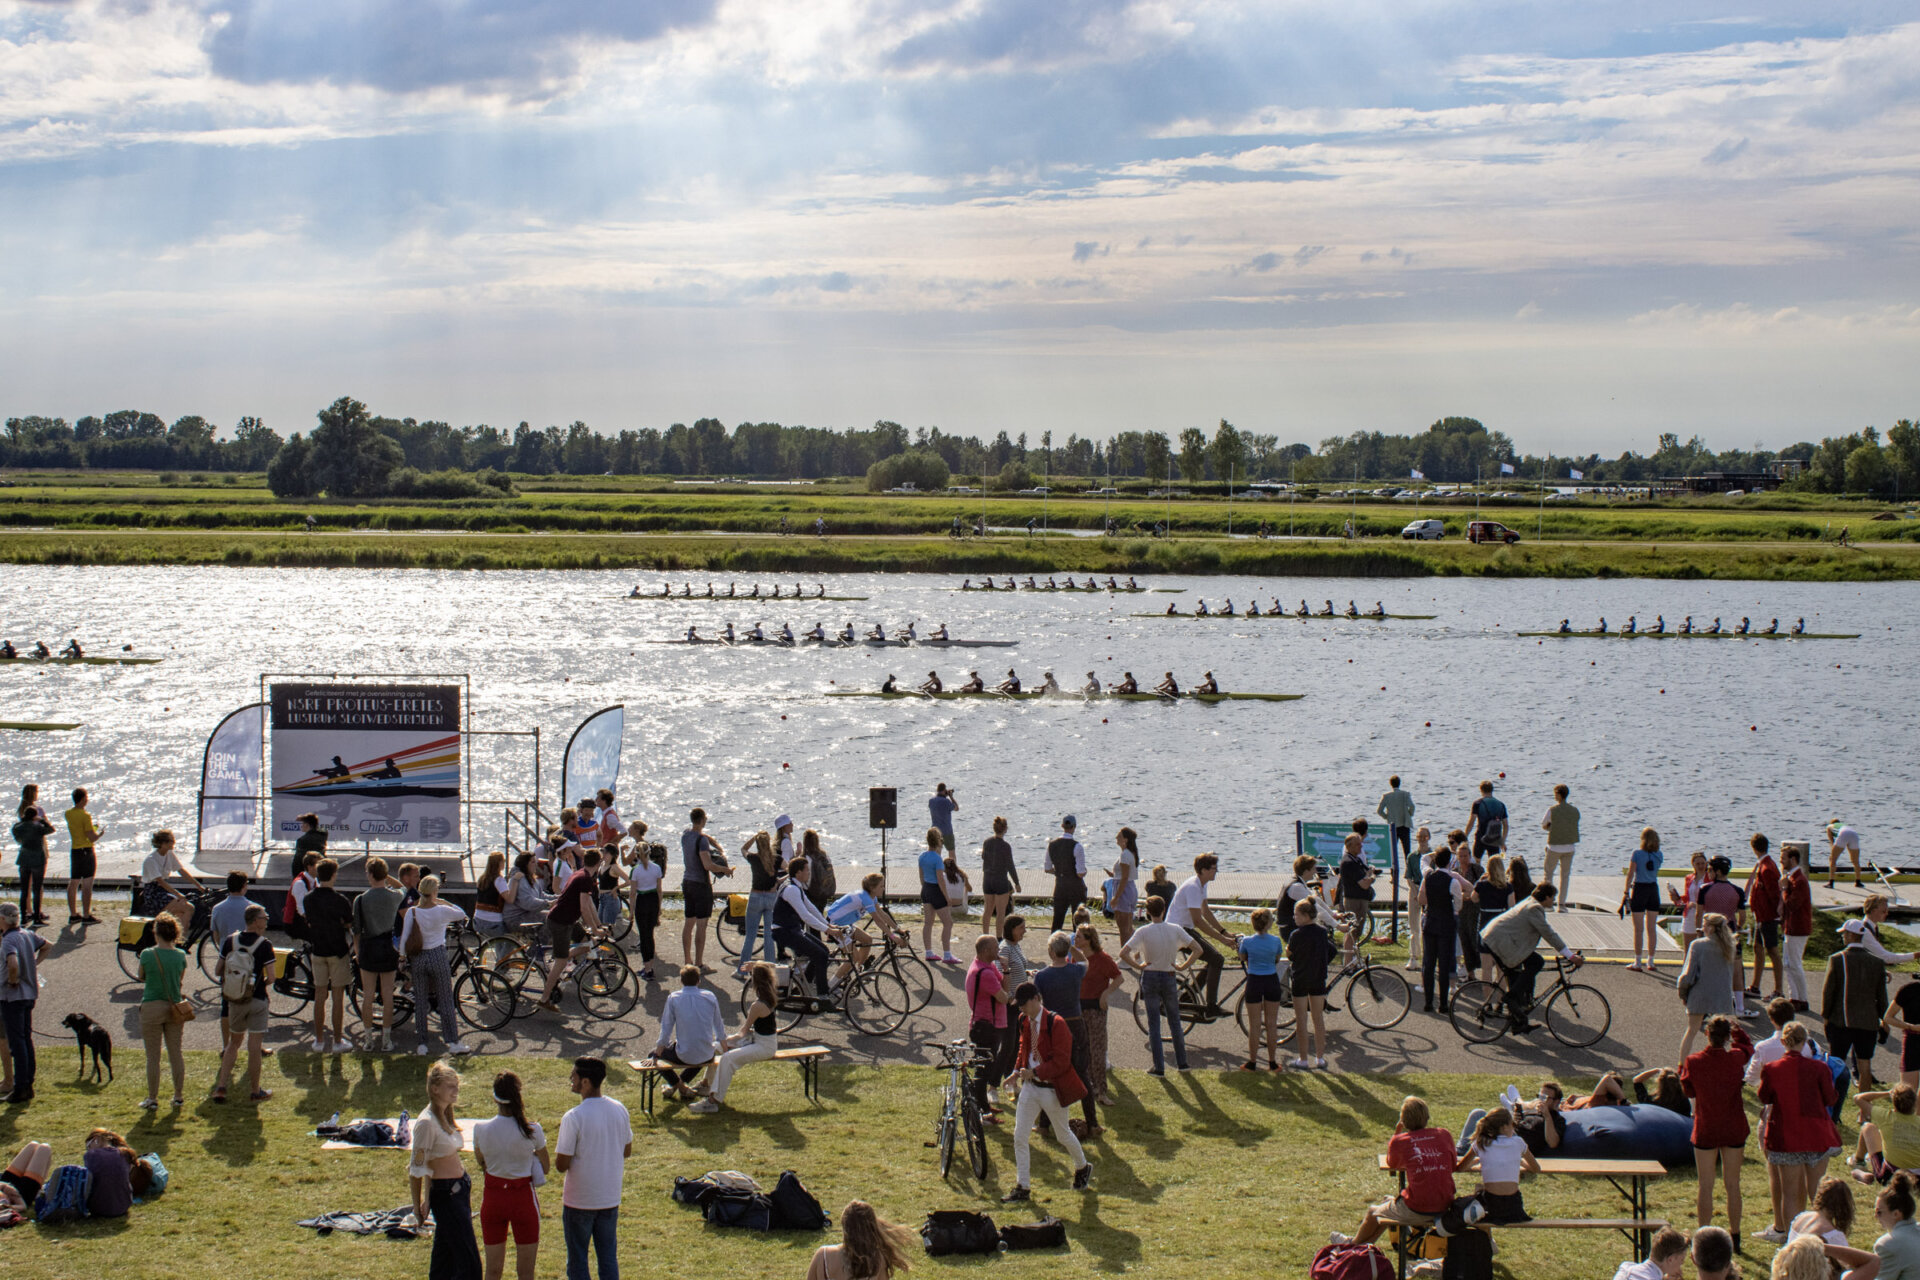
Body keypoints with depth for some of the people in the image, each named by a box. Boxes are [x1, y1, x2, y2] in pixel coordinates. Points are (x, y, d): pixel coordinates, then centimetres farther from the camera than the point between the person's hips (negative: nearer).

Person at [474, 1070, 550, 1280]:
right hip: (523, 1199, -2)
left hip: (493, 1199, 2)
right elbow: (545, 1168, -2)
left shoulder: (481, 1129, -11)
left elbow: (481, 1162, 6)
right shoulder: (532, 1131, -15)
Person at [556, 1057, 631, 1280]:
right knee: (608, 1256, 14)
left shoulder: (573, 1118, -21)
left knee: (577, 1260, 8)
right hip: (610, 1197, 5)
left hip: (579, 1200, -5)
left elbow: (562, 1165, -17)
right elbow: (627, 1151, 10)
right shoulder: (619, 1110, -3)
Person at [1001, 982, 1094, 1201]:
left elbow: (1061, 1062, -22)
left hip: (1052, 1088, -6)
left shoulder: (1055, 1023, -21)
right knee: (1020, 1136, 0)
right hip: (1030, 1085, 6)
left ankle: (1083, 1168, 41)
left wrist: (1035, 1072, -24)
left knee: (1063, 1134, 14)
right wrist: (1019, 1070, 9)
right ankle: (1022, 1187, 7)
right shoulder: (1024, 1021, 2)